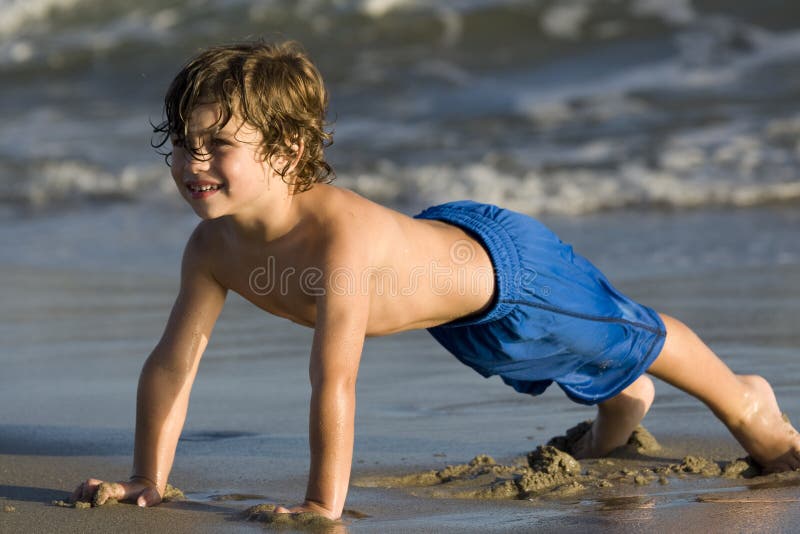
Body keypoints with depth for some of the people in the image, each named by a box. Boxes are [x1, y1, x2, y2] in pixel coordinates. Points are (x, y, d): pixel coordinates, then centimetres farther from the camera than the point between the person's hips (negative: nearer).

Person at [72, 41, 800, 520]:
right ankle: (620, 404, 68)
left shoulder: (341, 235, -47)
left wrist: (324, 507, -50)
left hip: (504, 265, -6)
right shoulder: (214, 248, -24)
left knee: (633, 339, 20)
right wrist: (148, 483, -20)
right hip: (437, 242, 7)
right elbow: (172, 364, -17)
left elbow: (334, 379, -50)